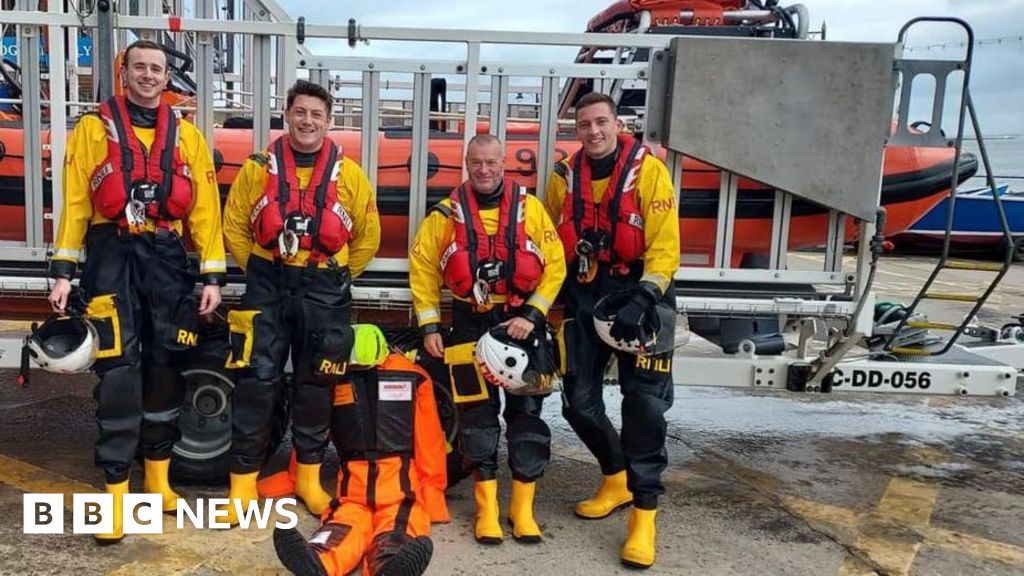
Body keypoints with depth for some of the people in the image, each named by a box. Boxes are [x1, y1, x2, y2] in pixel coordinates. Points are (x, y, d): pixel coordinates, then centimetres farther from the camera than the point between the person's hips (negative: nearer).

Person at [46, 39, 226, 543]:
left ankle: (158, 475, 23)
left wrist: (212, 275, -2)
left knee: (166, 365, 8)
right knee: (119, 371, -7)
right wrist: (64, 269, -6)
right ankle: (116, 486, 1)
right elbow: (74, 201, 1)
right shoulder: (94, 127, 5)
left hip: (167, 256, 2)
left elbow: (205, 207, 5)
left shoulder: (186, 134, 9)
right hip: (111, 254, -2)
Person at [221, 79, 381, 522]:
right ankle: (243, 479, 11)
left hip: (324, 293, 1)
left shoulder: (349, 174, 3)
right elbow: (234, 226, 9)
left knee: (316, 385, 8)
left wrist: (338, 278, 7)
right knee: (256, 382, -2)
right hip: (267, 287, 0)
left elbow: (368, 236, 9)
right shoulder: (258, 168, 3)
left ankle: (309, 475, 23)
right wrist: (258, 268, 3)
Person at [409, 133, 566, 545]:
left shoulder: (530, 208, -1)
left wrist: (532, 316, -12)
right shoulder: (447, 213, 0)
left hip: (523, 321, 0)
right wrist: (429, 326, -1)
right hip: (471, 324, 0)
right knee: (477, 415, 2)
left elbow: (555, 266, -2)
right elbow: (422, 268, 4)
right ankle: (486, 508, 14)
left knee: (526, 413, 3)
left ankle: (523, 508, 16)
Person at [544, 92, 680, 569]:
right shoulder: (564, 176, 4)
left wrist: (644, 297, -24)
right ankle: (617, 478, 32)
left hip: (637, 294, -4)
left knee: (645, 403, -7)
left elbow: (665, 243, -13)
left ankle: (644, 513, 3)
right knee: (579, 401, 7)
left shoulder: (648, 170, -8)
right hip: (583, 297, 4)